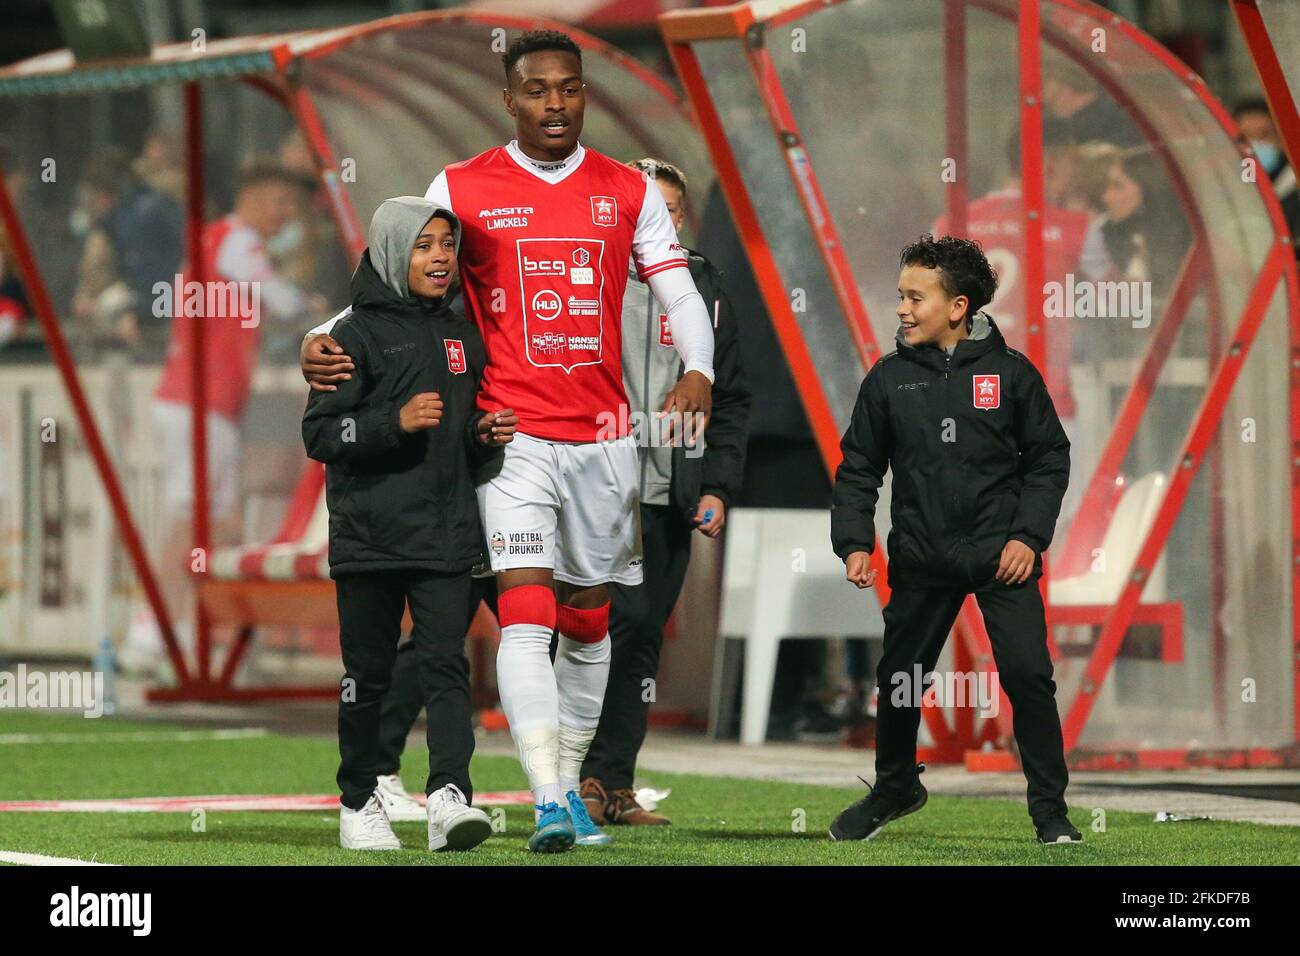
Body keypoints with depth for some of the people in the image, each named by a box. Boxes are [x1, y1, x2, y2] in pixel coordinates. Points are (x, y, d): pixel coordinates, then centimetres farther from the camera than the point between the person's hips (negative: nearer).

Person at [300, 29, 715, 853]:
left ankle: (569, 785, 26)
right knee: (526, 612, -16)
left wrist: (698, 372, -13)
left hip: (604, 436, 3)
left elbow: (680, 292, 6)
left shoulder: (628, 192, 8)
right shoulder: (461, 190, 2)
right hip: (513, 435, -3)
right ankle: (548, 804, -23)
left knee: (588, 621, 11)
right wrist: (325, 340, -9)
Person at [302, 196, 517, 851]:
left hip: (446, 533, 4)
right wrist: (396, 422, -19)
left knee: (446, 662, -9)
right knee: (367, 672, 5)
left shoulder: (462, 337, 14)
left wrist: (483, 433, 3)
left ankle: (449, 793, -19)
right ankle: (358, 801, 18)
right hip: (369, 535, -4)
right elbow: (320, 433, -8)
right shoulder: (358, 335, -3)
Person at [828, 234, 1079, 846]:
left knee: (1028, 675, -10)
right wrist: (853, 543, -2)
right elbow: (858, 468, 8)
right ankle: (895, 789, 34)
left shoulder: (1011, 373, -2)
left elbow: (1049, 460, 2)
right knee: (899, 679, 11)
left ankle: (1049, 807, 1)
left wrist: (1029, 536, -8)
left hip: (1002, 558, -2)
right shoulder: (888, 379, 3)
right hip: (921, 560, 3)